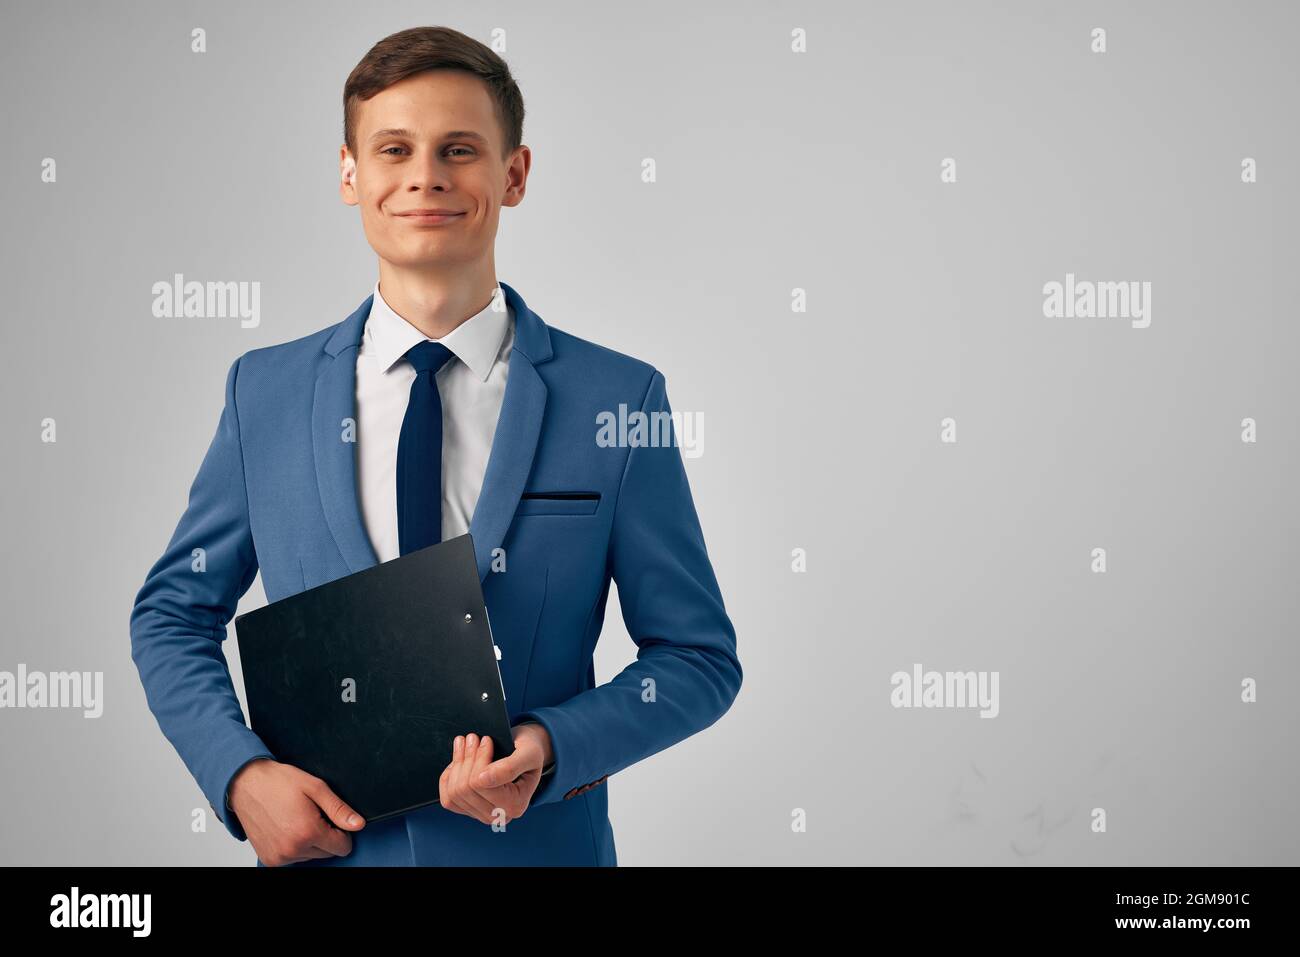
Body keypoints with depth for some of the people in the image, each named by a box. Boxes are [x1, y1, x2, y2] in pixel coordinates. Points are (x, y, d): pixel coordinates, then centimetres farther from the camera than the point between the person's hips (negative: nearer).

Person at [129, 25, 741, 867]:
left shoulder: (619, 400, -7)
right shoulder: (265, 393, -1)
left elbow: (700, 659, -3)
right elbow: (173, 617, 6)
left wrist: (551, 747, -18)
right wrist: (242, 775, -10)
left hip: (537, 842, -1)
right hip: (324, 846, 1)